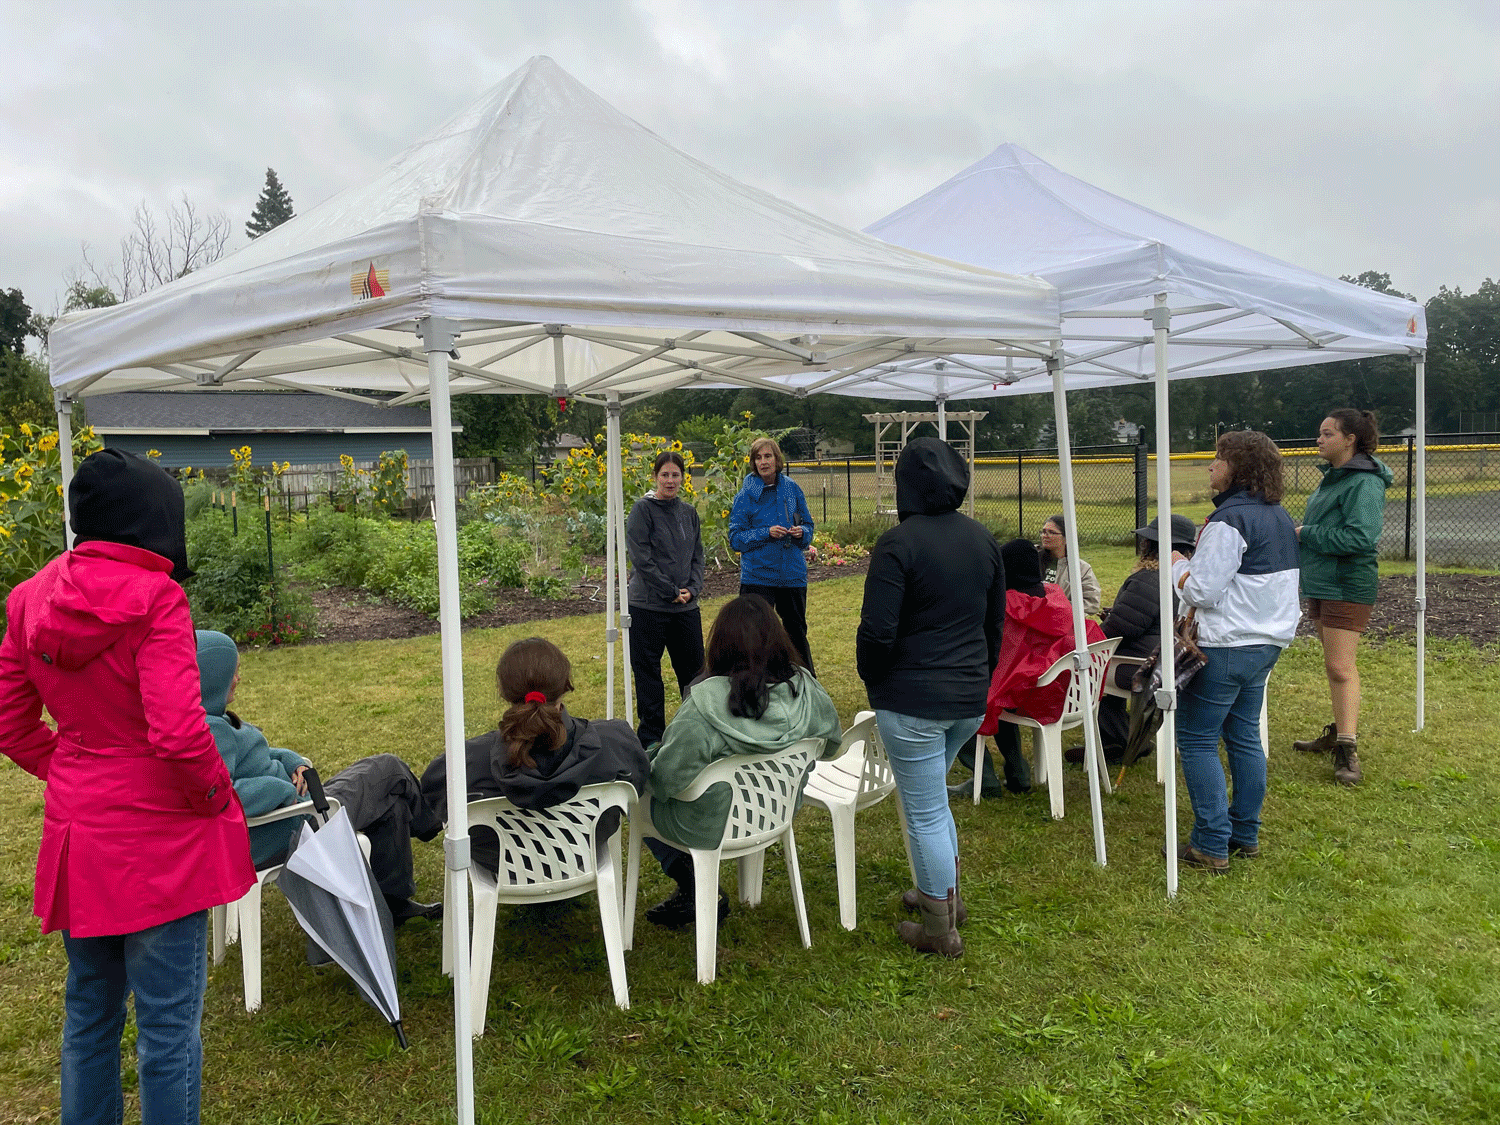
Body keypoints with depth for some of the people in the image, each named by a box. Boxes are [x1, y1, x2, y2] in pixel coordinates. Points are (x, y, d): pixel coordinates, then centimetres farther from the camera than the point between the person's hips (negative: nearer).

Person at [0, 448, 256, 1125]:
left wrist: (68, 775, 15)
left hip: (75, 836, 7)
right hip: (156, 842, -7)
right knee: (168, 1025, 7)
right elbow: (178, 734, -26)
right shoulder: (153, 600, -19)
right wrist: (216, 796, -10)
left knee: (89, 1009, 24)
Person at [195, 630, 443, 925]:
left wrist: (294, 762, -1)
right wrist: (284, 789, -30)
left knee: (392, 807, 14)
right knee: (389, 769, 3)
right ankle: (428, 822, 37)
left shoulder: (212, 721, 5)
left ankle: (394, 902, 29)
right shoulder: (210, 731, -29)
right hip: (281, 837, -11)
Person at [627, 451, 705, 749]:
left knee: (694, 668, 11)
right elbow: (641, 558, -12)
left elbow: (697, 555, 13)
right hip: (648, 605, -5)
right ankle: (651, 738, 15)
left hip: (686, 606, 5)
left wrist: (692, 589, -3)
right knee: (647, 671, 3)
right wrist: (671, 591, -13)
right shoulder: (643, 509, -7)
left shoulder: (689, 512, 10)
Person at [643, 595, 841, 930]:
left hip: (711, 828, -6)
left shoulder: (706, 704, -31)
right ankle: (698, 890, 29)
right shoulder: (805, 689, -16)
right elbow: (831, 745, 2)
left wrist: (647, 770, -4)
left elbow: (666, 779, -26)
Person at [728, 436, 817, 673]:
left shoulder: (792, 488, 5)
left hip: (793, 574, 3)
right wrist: (766, 533, -19)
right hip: (758, 576, -3)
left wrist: (801, 532, -9)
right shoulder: (746, 495, -4)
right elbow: (735, 538, -6)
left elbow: (808, 525, 14)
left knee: (797, 631, 16)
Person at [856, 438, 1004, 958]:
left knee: (925, 812, 6)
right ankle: (943, 892, 38)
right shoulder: (982, 539, 5)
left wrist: (872, 681, -1)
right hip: (969, 699, 7)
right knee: (932, 798, 26)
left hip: (913, 701, -7)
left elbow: (877, 631, -20)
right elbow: (996, 621, 12)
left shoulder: (898, 543, -17)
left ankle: (942, 930, 18)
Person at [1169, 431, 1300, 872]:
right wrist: (1194, 562, 19)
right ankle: (1245, 835, 24)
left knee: (1197, 739, -1)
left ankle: (1212, 845, 1)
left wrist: (1177, 564, -2)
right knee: (1245, 736, 16)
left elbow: (1202, 591, -20)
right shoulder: (1279, 516, 12)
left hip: (1227, 646, -10)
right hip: (1266, 641, 10)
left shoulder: (1229, 520, -18)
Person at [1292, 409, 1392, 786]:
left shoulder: (1364, 482, -16)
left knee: (1340, 666, -10)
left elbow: (1360, 536, -25)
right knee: (1333, 663, 17)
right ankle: (1340, 731, 29)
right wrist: (1302, 533, 4)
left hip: (1348, 586, -10)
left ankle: (1347, 750, -6)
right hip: (1321, 583, 10)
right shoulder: (1332, 476, 13)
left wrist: (1304, 534, -17)